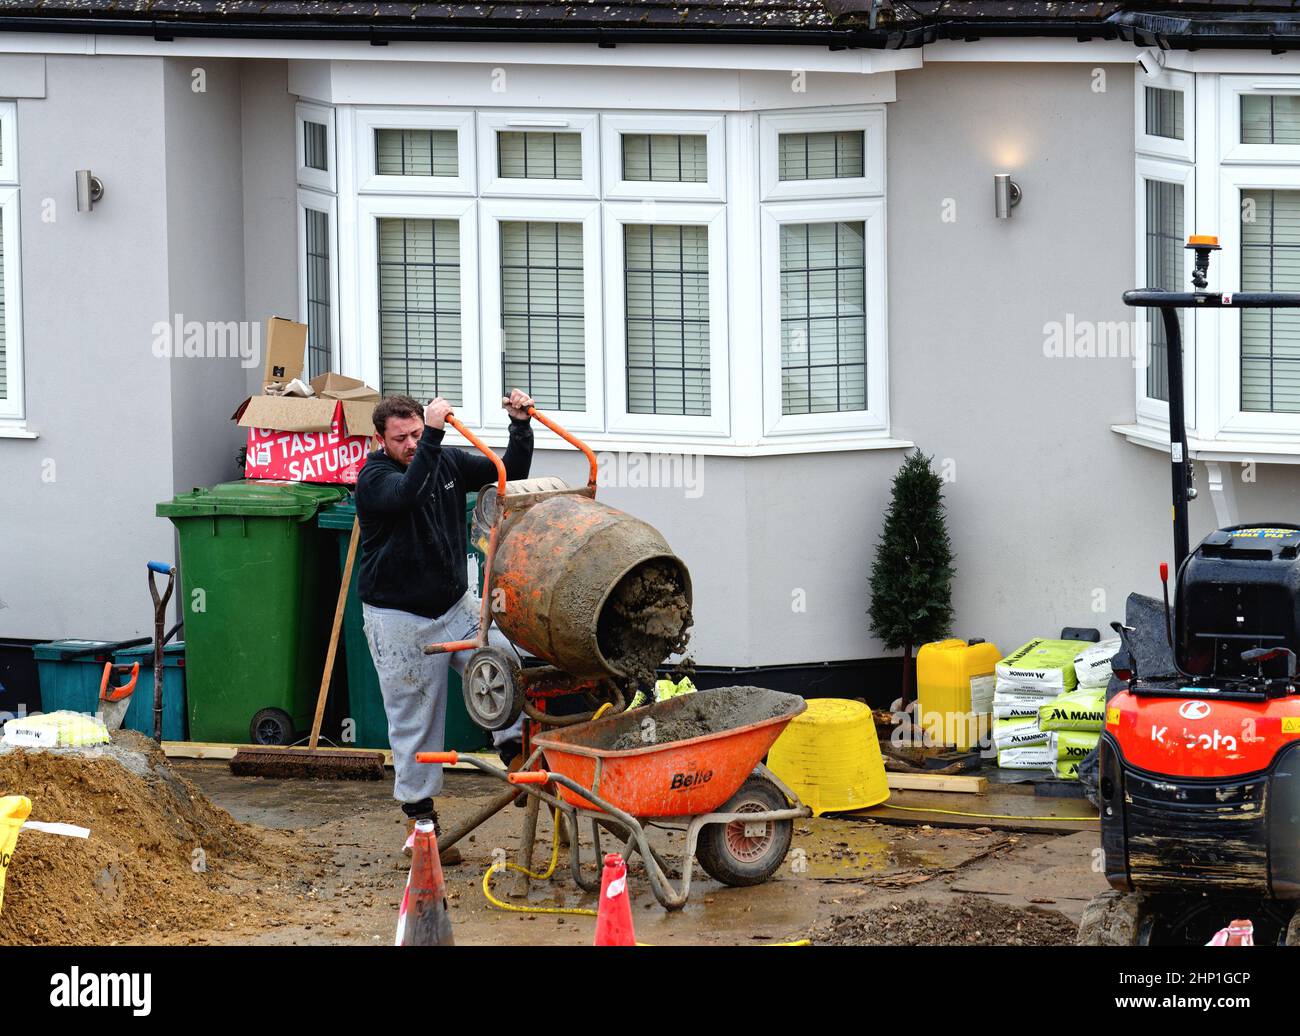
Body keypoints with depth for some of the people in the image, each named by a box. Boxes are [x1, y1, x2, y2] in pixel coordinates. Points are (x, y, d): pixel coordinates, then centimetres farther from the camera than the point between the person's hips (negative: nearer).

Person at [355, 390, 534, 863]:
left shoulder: (447, 463, 3)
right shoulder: (374, 478, -14)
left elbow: (512, 471, 8)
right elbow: (406, 494, -37)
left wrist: (520, 425, -8)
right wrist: (434, 436, -43)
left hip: (456, 603, 5)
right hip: (398, 617, -5)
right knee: (414, 719, 1)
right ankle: (418, 817, 12)